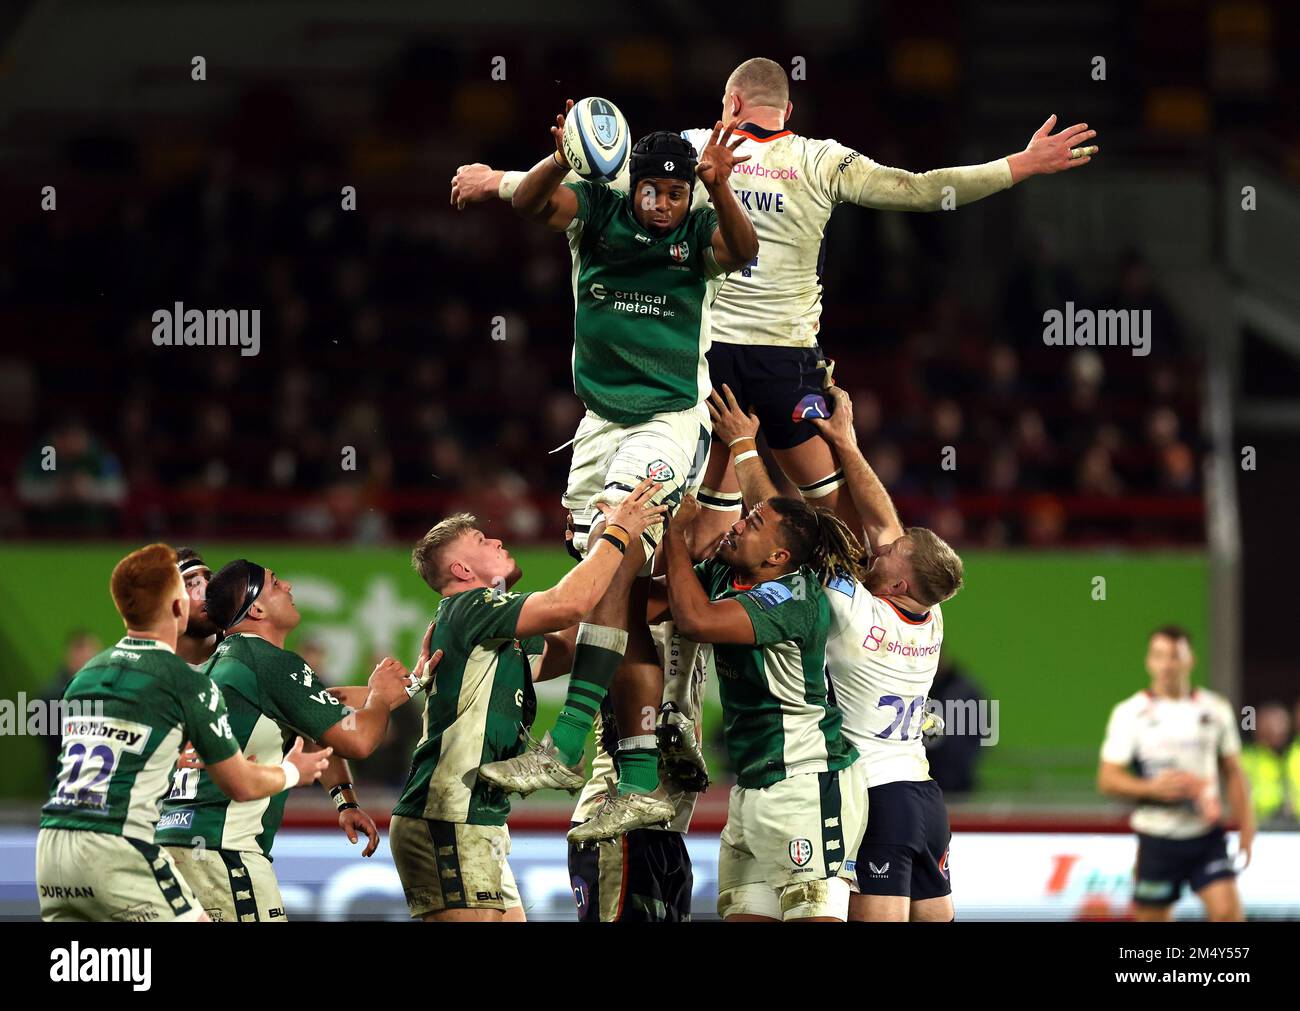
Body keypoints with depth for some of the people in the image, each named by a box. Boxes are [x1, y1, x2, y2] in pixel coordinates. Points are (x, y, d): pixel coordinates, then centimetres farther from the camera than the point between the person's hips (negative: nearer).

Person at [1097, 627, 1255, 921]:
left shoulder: (1216, 709, 6)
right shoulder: (1130, 713, -2)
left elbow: (1233, 772, 14)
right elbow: (1107, 779, -4)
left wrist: (1246, 824, 4)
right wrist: (1153, 787, -20)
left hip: (1207, 835, 1)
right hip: (1157, 839, -1)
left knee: (1227, 910, -14)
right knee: (1152, 917, 4)